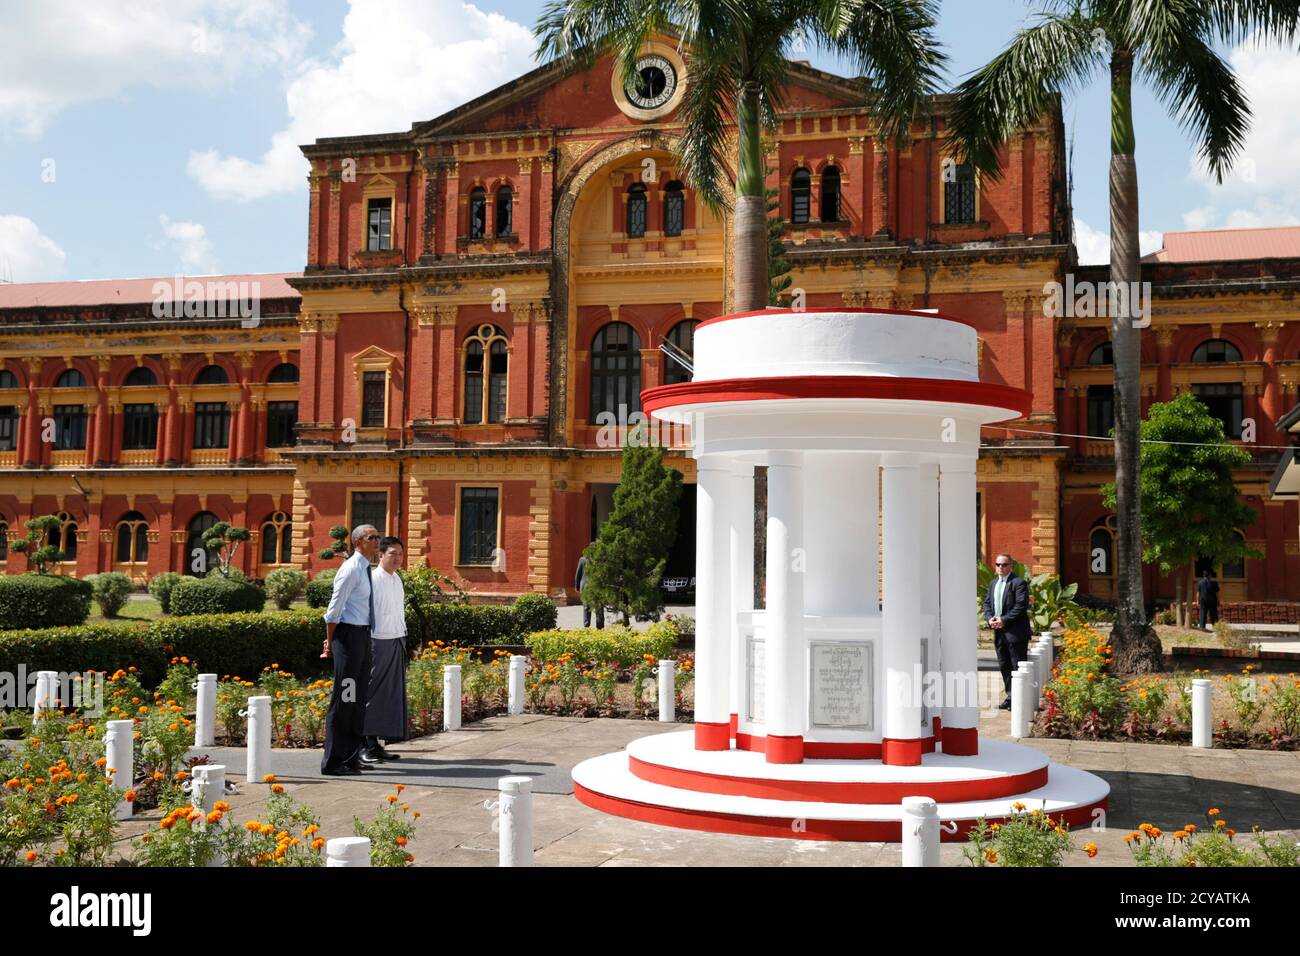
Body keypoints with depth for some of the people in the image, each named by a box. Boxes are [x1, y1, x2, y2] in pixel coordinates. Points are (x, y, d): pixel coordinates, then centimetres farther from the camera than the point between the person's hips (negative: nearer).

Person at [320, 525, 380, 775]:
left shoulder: (365, 570, 15)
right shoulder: (351, 569, -14)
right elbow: (334, 610, -15)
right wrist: (330, 643, -11)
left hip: (363, 636, 9)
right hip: (349, 635, -9)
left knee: (358, 698, 14)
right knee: (343, 699, -5)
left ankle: (351, 756, 23)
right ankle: (332, 762, 1)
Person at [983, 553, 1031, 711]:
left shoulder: (1018, 582, -8)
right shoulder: (993, 584, 17)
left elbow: (1021, 606, -16)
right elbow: (987, 603, 17)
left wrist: (1004, 620, -18)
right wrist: (989, 618, -2)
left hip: (1015, 632, -8)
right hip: (999, 632, 8)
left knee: (1018, 667, -4)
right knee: (1004, 666, 12)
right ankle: (1010, 697, 20)